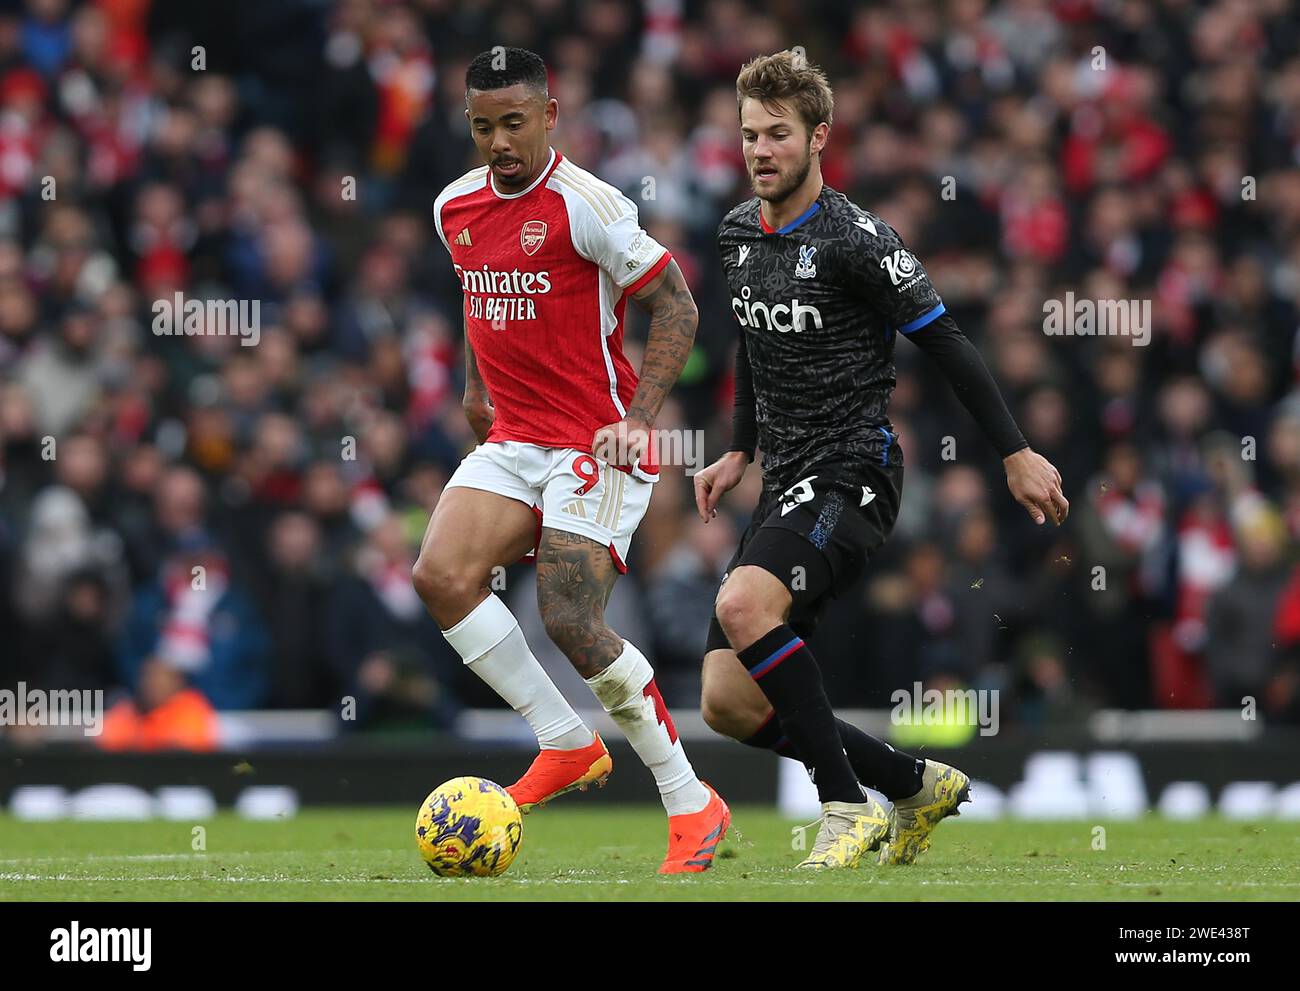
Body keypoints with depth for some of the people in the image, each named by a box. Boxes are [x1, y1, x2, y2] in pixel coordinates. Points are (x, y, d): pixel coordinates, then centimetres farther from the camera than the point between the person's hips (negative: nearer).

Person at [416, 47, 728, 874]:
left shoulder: (584, 204, -13)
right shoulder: (455, 208, 8)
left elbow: (676, 305, -11)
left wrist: (639, 418, -18)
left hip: (593, 447, -7)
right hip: (511, 440, 7)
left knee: (570, 623, -17)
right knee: (440, 576, -14)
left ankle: (693, 805, -5)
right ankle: (568, 746, -1)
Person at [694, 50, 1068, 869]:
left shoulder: (856, 239, -12)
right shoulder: (739, 233, 11)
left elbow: (945, 342, -9)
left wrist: (1017, 453, -7)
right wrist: (740, 451, 22)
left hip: (853, 475, -8)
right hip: (786, 486, 8)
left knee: (744, 604, -33)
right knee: (728, 703, -1)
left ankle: (848, 806, -20)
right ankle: (919, 786, 16)